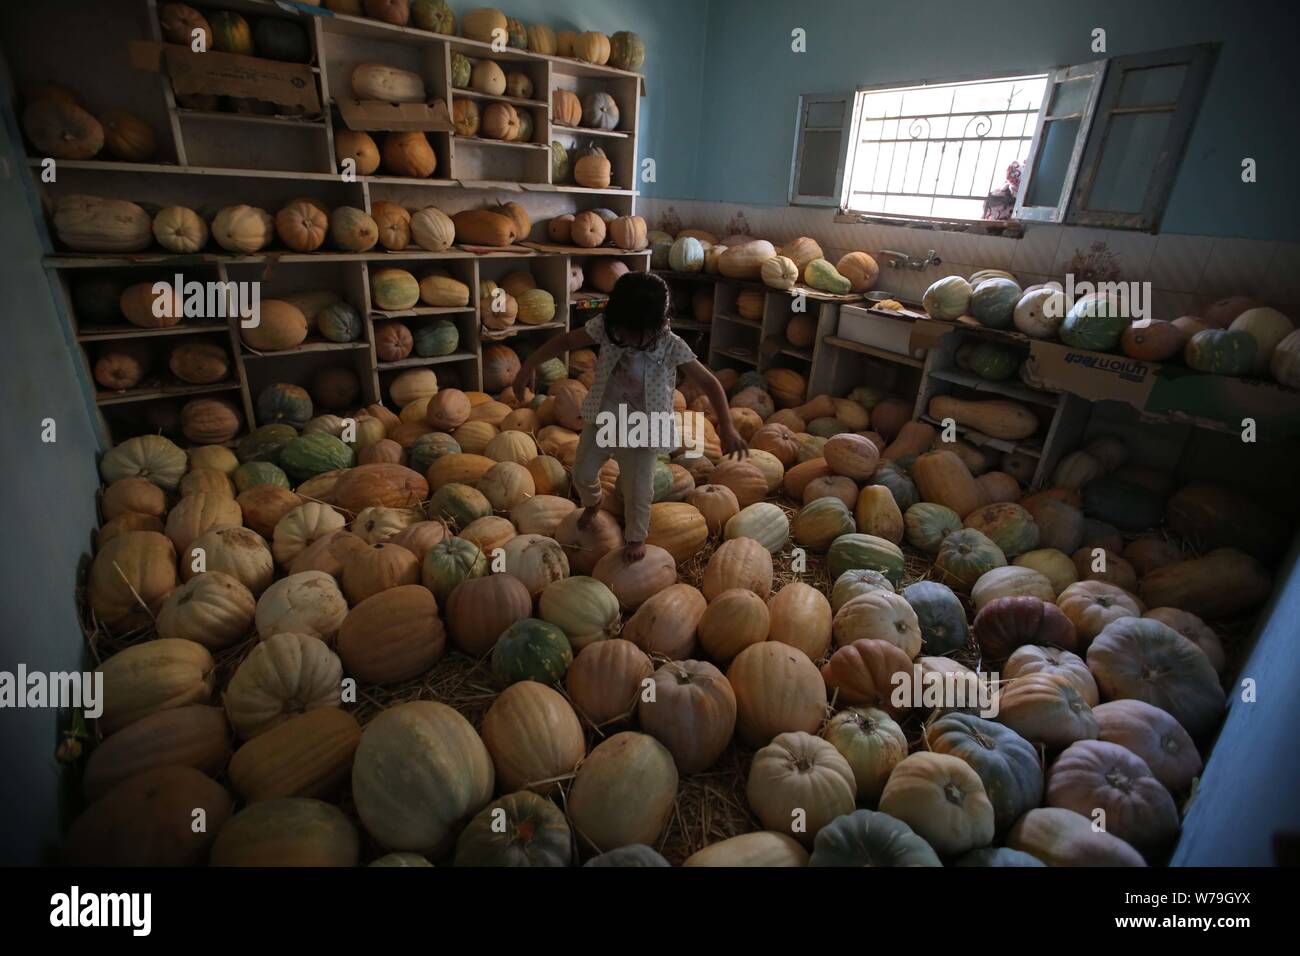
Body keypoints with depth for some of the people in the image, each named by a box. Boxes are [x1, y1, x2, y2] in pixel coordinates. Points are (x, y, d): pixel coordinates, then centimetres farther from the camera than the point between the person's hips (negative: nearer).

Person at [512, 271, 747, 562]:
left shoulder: (672, 347, -25)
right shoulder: (606, 327, -18)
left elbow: (709, 383, -23)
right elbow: (566, 341, -7)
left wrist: (727, 427, -32)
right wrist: (530, 364, -14)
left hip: (640, 430, -3)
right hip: (602, 418, 3)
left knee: (639, 490, 5)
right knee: (582, 472, 14)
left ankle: (635, 536, 37)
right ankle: (592, 503, 52)